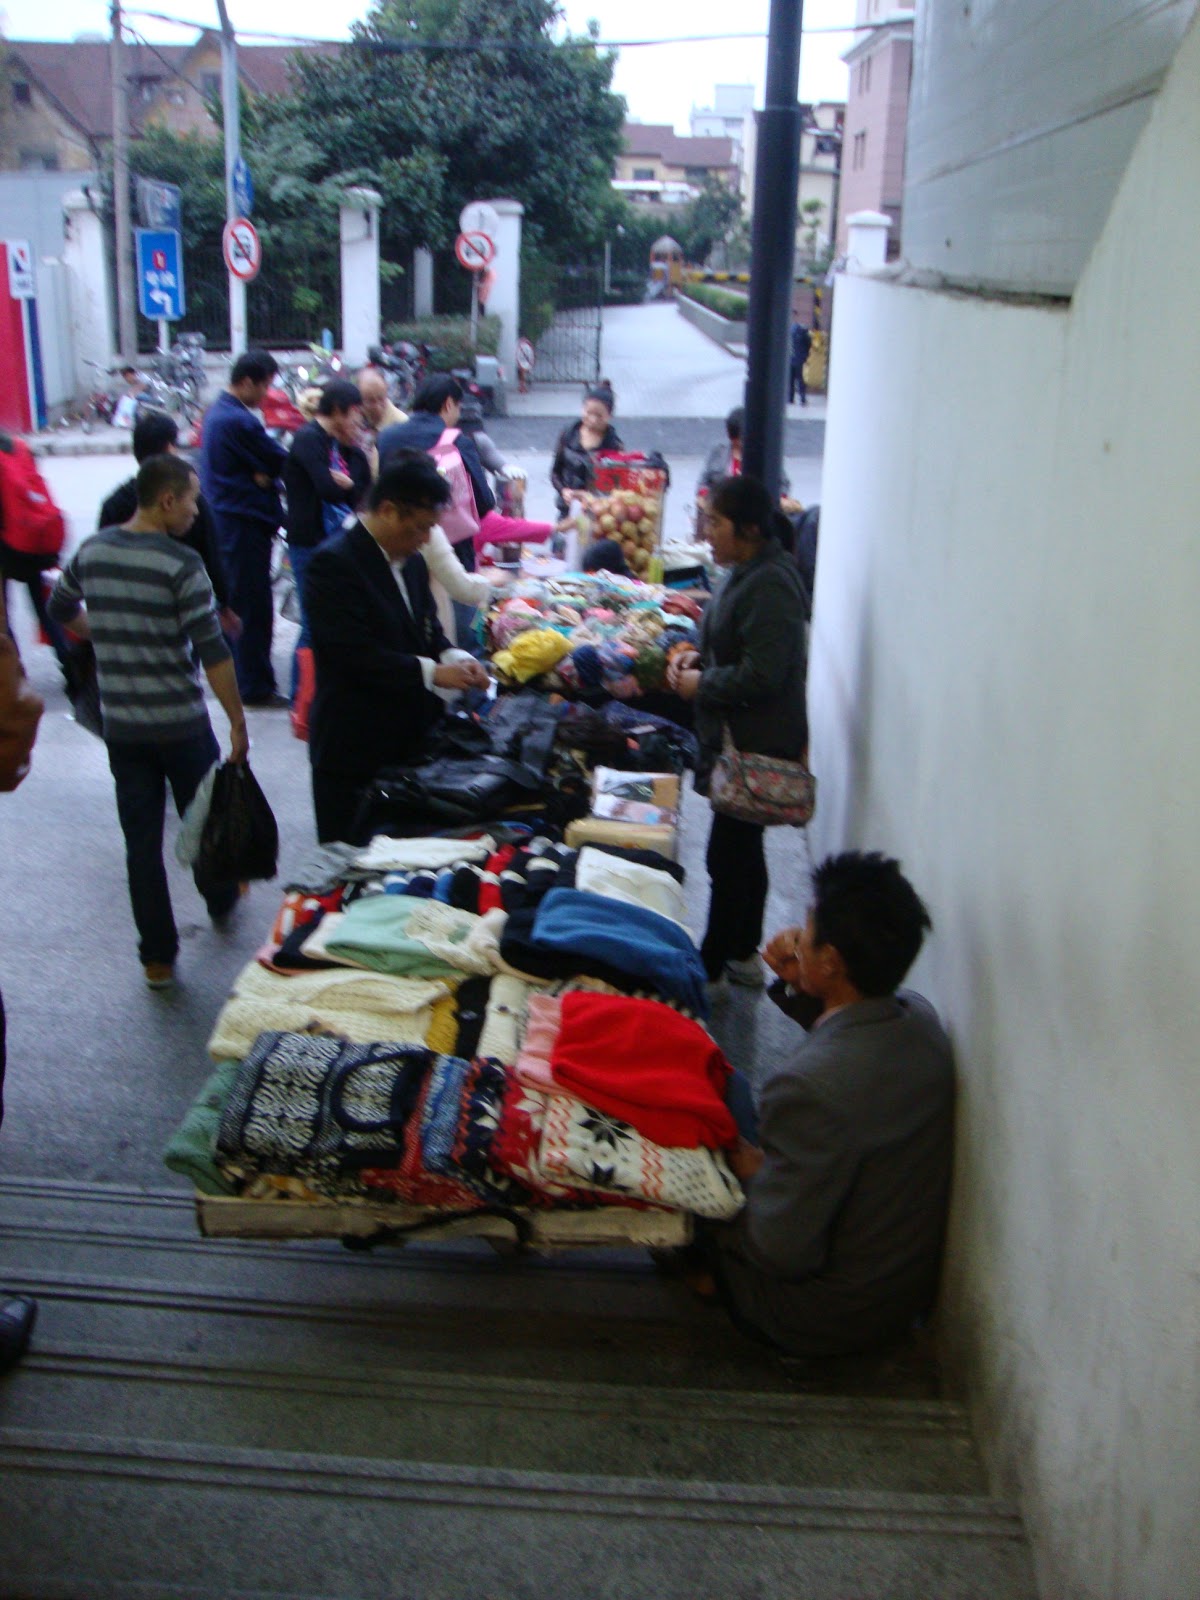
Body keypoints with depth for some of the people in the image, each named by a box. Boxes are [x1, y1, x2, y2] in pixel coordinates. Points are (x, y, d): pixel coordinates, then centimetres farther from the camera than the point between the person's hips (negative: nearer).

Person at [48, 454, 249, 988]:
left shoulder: (91, 552, 2)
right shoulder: (181, 564, -16)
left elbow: (60, 609, 20)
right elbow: (213, 653, -18)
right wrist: (238, 722, -12)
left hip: (120, 725, 4)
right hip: (181, 723, -4)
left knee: (141, 839, 9)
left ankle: (157, 957, 15)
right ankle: (221, 899, 43)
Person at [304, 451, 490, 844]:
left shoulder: (410, 559, 10)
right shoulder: (333, 562, -16)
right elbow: (354, 652, -23)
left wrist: (455, 658, -5)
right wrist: (432, 672, -22)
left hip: (410, 736, 8)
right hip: (355, 746, -8)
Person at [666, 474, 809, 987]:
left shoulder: (769, 585, -22)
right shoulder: (747, 573, 10)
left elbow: (761, 675, -27)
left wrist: (701, 685, -14)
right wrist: (699, 657, 6)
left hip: (757, 745, -11)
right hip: (740, 738, 11)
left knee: (730, 854, 0)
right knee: (743, 849, 19)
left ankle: (712, 964, 13)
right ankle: (742, 954, 32)